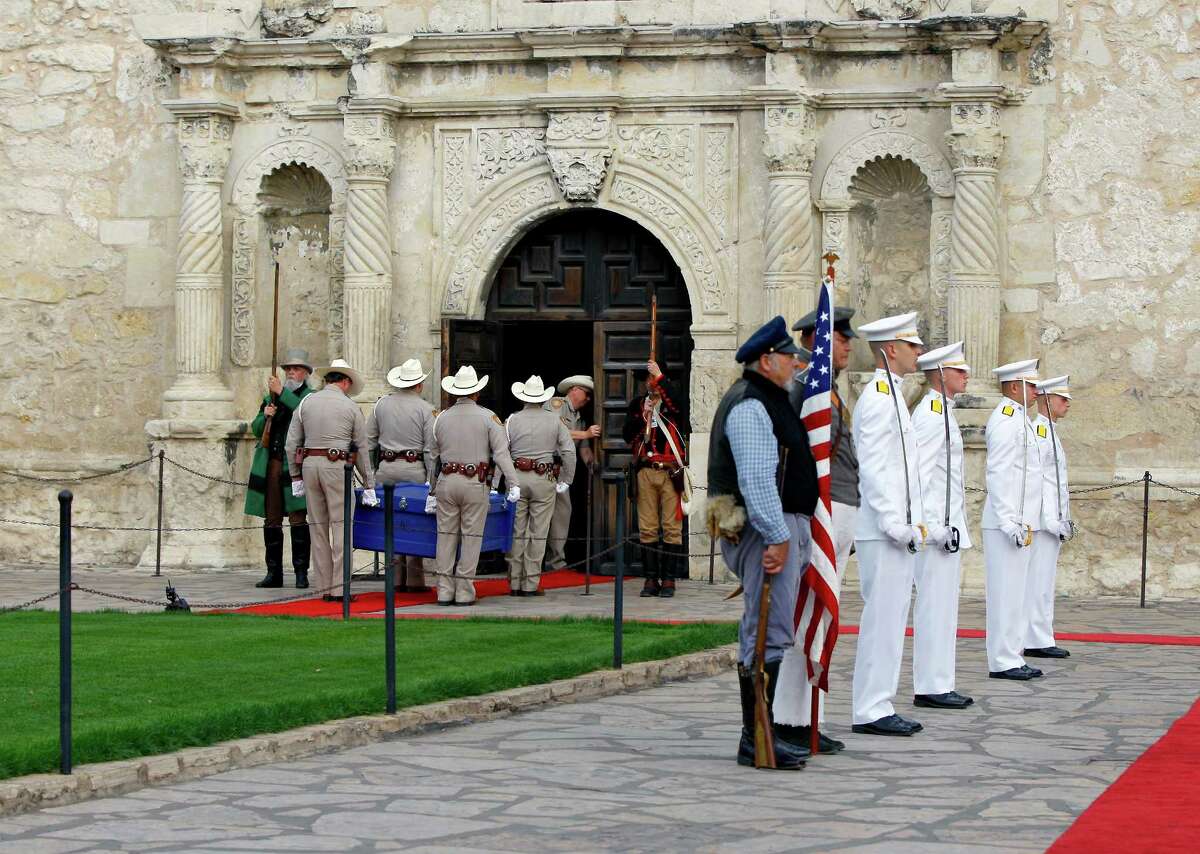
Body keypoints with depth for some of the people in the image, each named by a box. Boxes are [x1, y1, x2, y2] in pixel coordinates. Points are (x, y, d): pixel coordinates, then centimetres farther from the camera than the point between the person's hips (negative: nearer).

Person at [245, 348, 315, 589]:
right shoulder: (270, 396, 21)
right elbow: (256, 429, 16)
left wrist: (281, 392, -17)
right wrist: (265, 415, -4)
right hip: (271, 464, 5)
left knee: (298, 519, -9)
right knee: (271, 520, 5)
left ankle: (301, 572, -6)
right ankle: (274, 573, 9)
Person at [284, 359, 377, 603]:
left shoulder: (306, 402, 9)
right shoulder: (351, 407, 2)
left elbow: (292, 443, 7)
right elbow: (362, 449, 5)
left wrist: (295, 476, 14)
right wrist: (368, 485, 9)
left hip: (309, 464, 4)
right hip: (337, 465, -4)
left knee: (318, 527, 9)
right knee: (341, 525, -3)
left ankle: (325, 587, 10)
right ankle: (339, 588, -7)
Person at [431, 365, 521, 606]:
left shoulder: (442, 418, 9)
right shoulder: (487, 417, -2)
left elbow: (434, 457, 13)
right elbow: (501, 452, -11)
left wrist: (432, 492, 19)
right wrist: (513, 485, -13)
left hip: (446, 481, 3)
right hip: (475, 484, -3)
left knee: (446, 536, 7)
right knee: (471, 537, 2)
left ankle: (445, 591, 6)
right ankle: (464, 592, 0)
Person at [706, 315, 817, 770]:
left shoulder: (771, 402, 21)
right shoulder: (749, 407, -14)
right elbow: (756, 479, -23)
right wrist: (778, 537, -24)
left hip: (785, 528, 11)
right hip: (768, 529, -11)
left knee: (764, 633, 14)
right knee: (769, 634, -11)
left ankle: (760, 733, 20)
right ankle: (758, 740, -10)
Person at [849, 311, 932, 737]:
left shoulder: (892, 398, 19)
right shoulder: (878, 399, -13)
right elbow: (872, 468, -19)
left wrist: (919, 523, 22)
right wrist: (896, 525, -21)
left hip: (899, 530, 10)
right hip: (884, 533, -10)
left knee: (891, 620, 11)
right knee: (882, 619, -8)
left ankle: (879, 706, 15)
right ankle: (870, 711, -5)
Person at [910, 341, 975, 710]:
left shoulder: (942, 412, 18)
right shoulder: (931, 414, -13)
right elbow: (921, 472, -19)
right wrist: (934, 525, -21)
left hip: (948, 525, 10)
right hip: (938, 526, -10)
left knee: (943, 607, 12)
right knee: (935, 606, -7)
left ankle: (938, 684, 16)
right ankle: (931, 687, -5)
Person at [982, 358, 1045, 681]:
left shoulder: (1019, 418, 19)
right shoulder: (1006, 419, -13)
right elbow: (998, 474, -19)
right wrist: (1010, 522, -22)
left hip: (1021, 522, 10)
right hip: (1007, 523, -10)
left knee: (1014, 592, 12)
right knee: (1006, 593, -7)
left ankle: (1012, 657, 17)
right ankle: (1003, 662, -5)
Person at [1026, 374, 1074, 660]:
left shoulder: (1050, 432, 19)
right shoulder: (1038, 432, -12)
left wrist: (1063, 521, 20)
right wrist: (1053, 521, -20)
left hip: (1053, 521, 10)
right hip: (1044, 520, -10)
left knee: (1042, 582, 11)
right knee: (1039, 582, -8)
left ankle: (1040, 639, 14)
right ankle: (1038, 641, -7)